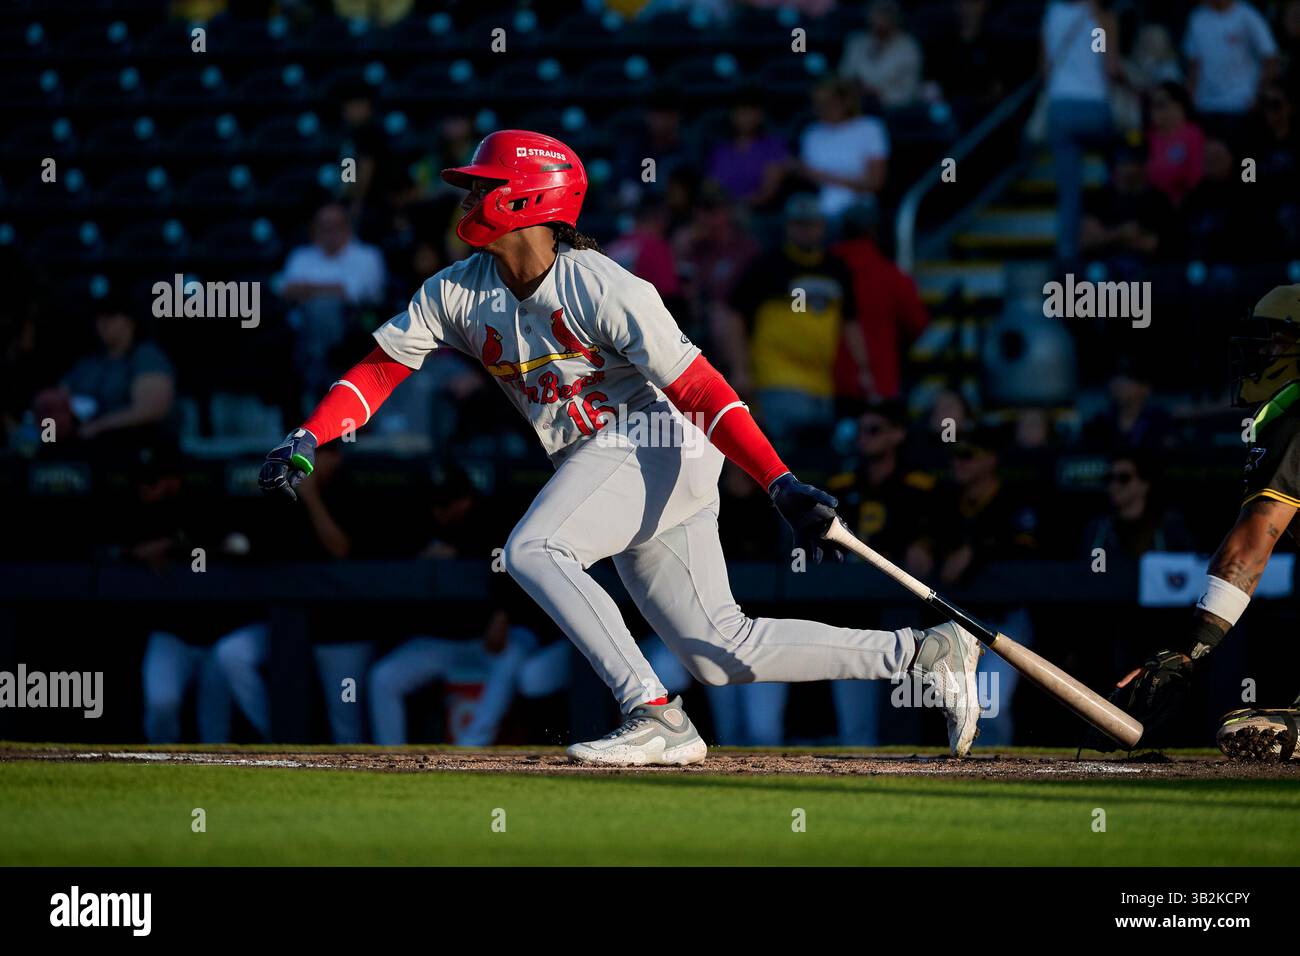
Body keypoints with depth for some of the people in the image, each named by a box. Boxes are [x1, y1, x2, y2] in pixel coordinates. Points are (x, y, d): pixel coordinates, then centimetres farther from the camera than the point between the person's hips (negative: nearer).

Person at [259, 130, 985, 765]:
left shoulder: (603, 289, -18)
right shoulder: (458, 292, 3)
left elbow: (699, 390, -22)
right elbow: (380, 367, 8)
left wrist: (782, 485, -31)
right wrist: (307, 440, -8)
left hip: (660, 443, -8)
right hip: (602, 462, 8)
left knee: (533, 550, -26)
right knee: (721, 652, 3)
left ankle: (658, 719, -24)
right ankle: (926, 652, 12)